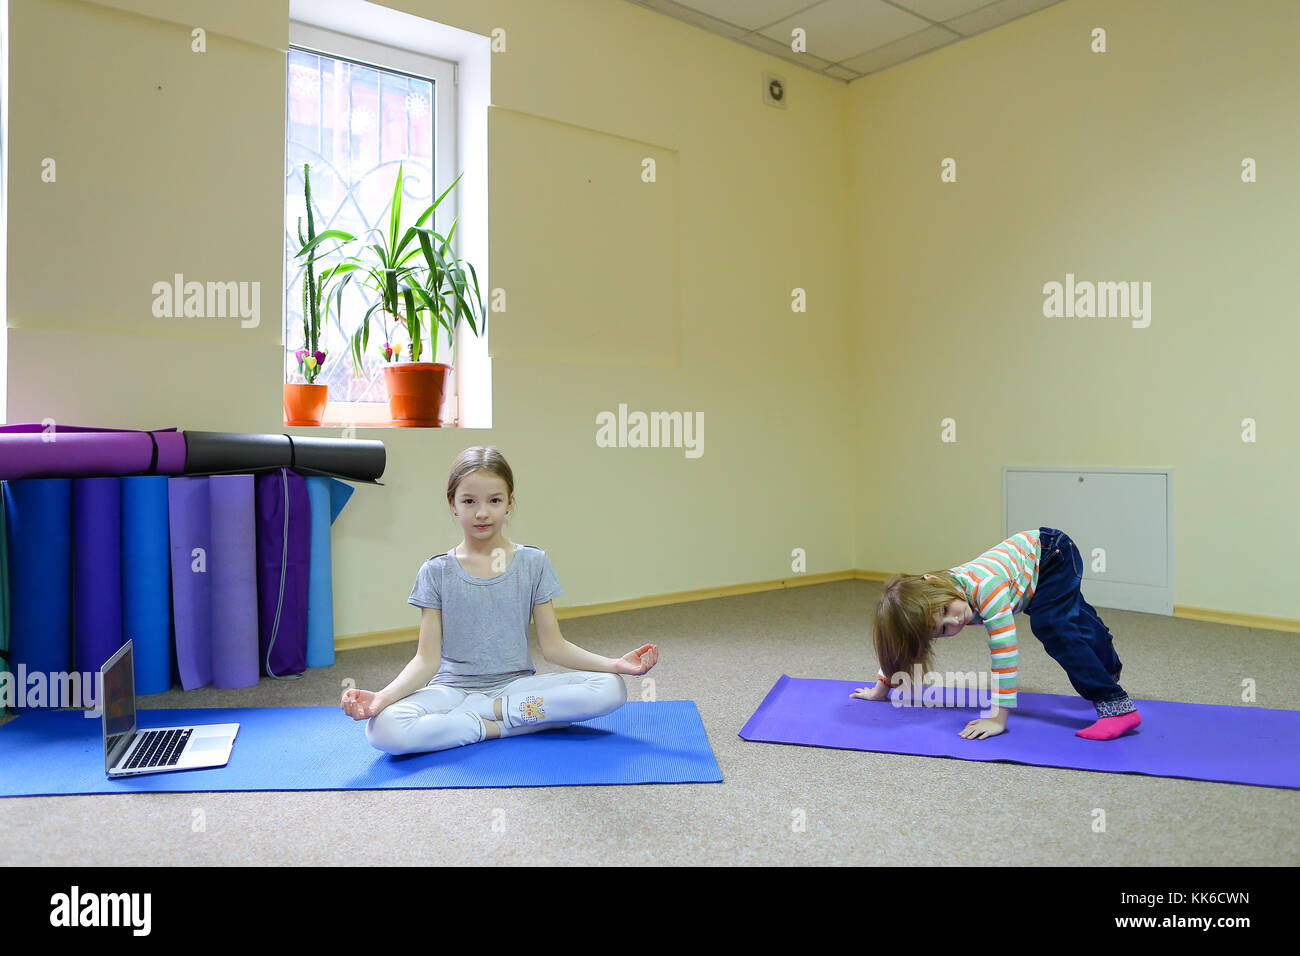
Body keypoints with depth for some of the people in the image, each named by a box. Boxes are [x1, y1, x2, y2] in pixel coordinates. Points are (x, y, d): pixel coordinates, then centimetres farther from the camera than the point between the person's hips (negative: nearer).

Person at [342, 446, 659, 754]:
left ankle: (494, 711, -14)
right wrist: (383, 696, -22)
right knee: (383, 728, -32)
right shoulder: (437, 572, 0)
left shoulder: (533, 562, 2)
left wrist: (614, 663, -14)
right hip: (453, 689, -1)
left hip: (517, 684, 1)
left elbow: (553, 645, 1)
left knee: (611, 689, -23)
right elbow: (427, 658, -3)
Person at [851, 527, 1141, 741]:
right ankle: (1109, 666, 59)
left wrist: (998, 719, -42)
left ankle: (1117, 706, -22)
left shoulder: (986, 587, -46)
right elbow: (896, 648, -10)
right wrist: (879, 690, -8)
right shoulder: (927, 601, -26)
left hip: (1052, 552, -6)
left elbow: (1005, 656, -45)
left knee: (1052, 626, -30)